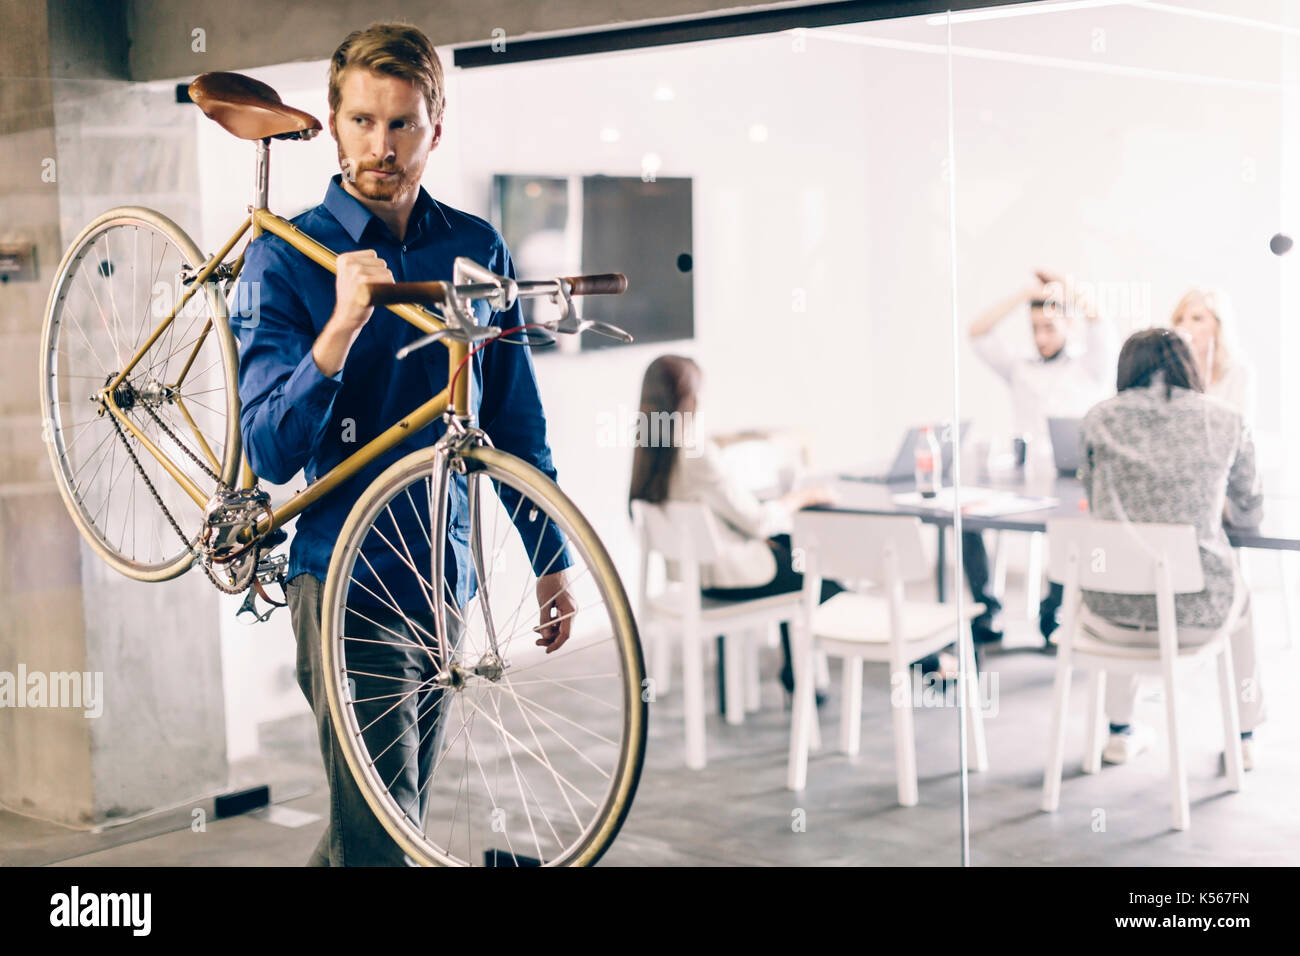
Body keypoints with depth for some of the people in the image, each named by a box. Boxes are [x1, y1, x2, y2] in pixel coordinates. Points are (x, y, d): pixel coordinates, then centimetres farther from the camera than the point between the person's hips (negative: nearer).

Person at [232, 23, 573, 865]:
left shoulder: (476, 248, 3)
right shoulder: (287, 258, -7)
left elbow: (516, 423, 12)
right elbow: (269, 453, -16)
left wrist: (553, 559, 11)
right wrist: (341, 327, -29)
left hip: (445, 574, 5)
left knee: (397, 815, 17)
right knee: (377, 836, -8)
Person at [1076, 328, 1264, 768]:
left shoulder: (1099, 419, 0)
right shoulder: (1226, 422, 1)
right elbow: (1250, 512, 14)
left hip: (1114, 615, 0)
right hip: (1197, 614, 0)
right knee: (1239, 593, 38)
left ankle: (1121, 732, 45)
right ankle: (1246, 736, 48)